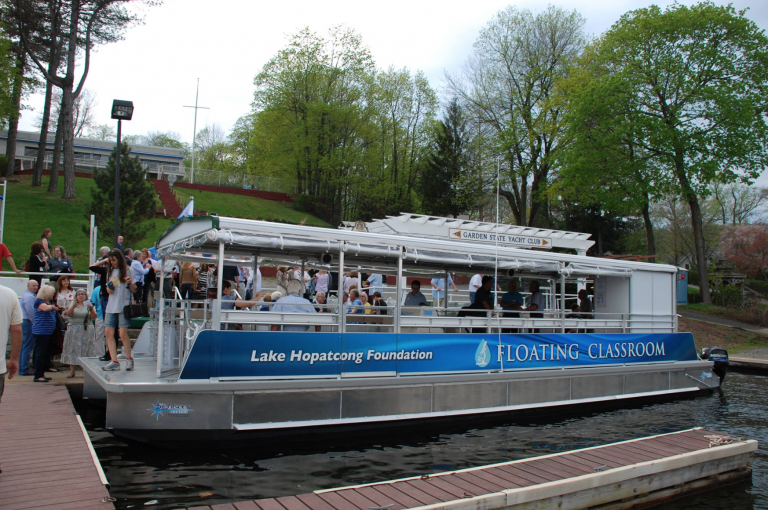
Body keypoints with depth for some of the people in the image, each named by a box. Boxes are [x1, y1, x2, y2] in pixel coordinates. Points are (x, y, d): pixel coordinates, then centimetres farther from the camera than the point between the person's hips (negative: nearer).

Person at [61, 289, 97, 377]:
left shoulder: (89, 305, 10)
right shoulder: (73, 305, 13)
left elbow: (94, 317, -1)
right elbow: (68, 314, -4)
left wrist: (91, 310, -19)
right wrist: (73, 306, -21)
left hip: (87, 330, -1)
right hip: (74, 331, 1)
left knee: (86, 349, -4)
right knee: (73, 350, -3)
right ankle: (72, 370, 0)